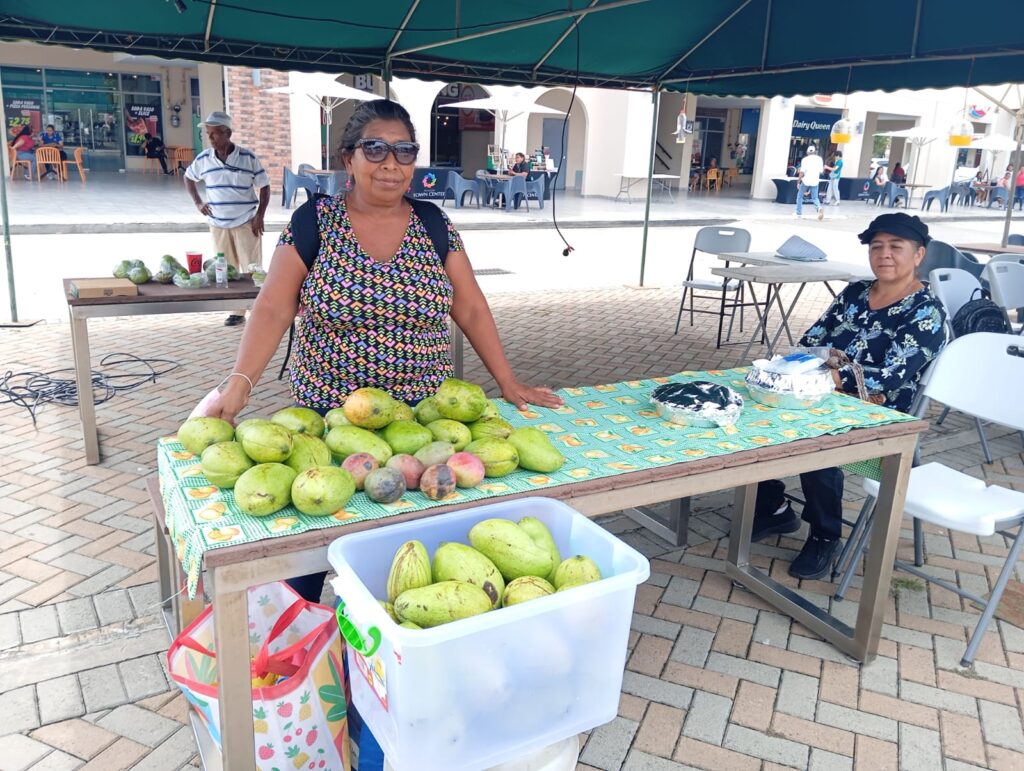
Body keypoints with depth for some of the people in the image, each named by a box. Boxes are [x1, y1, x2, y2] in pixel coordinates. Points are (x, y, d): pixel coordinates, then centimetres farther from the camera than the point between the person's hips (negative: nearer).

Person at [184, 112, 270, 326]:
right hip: (218, 224, 3)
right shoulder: (203, 159, 2)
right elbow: (188, 177, 21)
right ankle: (237, 311, 17)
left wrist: (259, 215, -9)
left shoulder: (248, 158, -6)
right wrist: (198, 202, 8)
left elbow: (264, 187, 0)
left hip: (246, 223, -3)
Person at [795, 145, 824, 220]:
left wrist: (798, 182, -3)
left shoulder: (805, 159, -6)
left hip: (806, 181, -3)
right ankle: (819, 208, -20)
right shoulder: (819, 159, 5)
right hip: (815, 182, 3)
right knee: (815, 198, 10)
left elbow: (802, 172, -11)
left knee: (800, 196, 16)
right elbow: (820, 172, 7)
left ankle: (799, 213, 18)